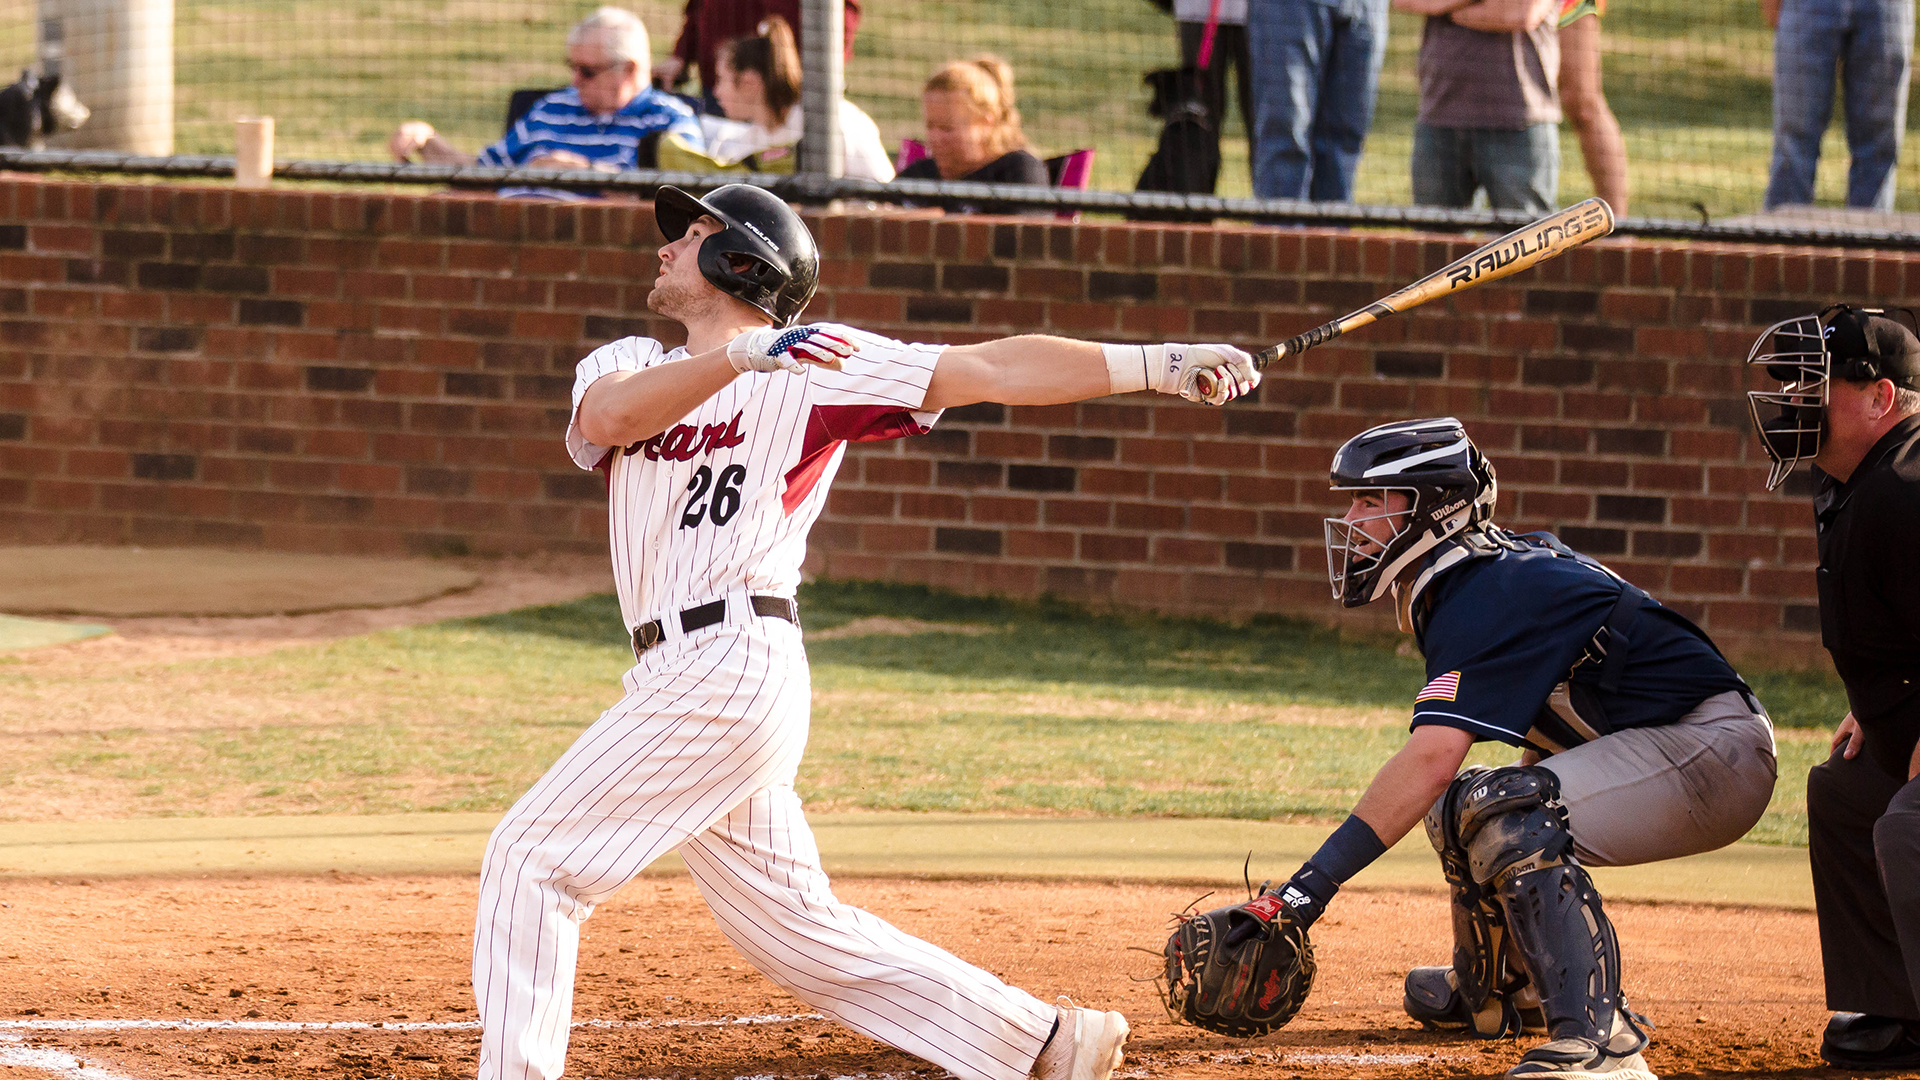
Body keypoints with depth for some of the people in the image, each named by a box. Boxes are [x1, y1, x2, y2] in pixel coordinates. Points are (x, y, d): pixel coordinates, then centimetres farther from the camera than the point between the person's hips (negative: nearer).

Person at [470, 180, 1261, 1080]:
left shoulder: (820, 366, 1)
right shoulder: (627, 365, 17)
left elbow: (990, 370, -5)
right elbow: (607, 417, -7)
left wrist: (1158, 364, -15)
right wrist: (742, 356, -22)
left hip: (728, 662, -7)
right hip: (685, 679, 7)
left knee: (533, 859, -11)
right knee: (794, 927, 13)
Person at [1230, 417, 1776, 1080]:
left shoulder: (1488, 597, -20)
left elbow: (1429, 760, -31)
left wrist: (1316, 880, -34)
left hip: (1717, 752, -11)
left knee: (1513, 815, -30)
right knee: (1462, 807, 18)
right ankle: (1495, 991, 44)